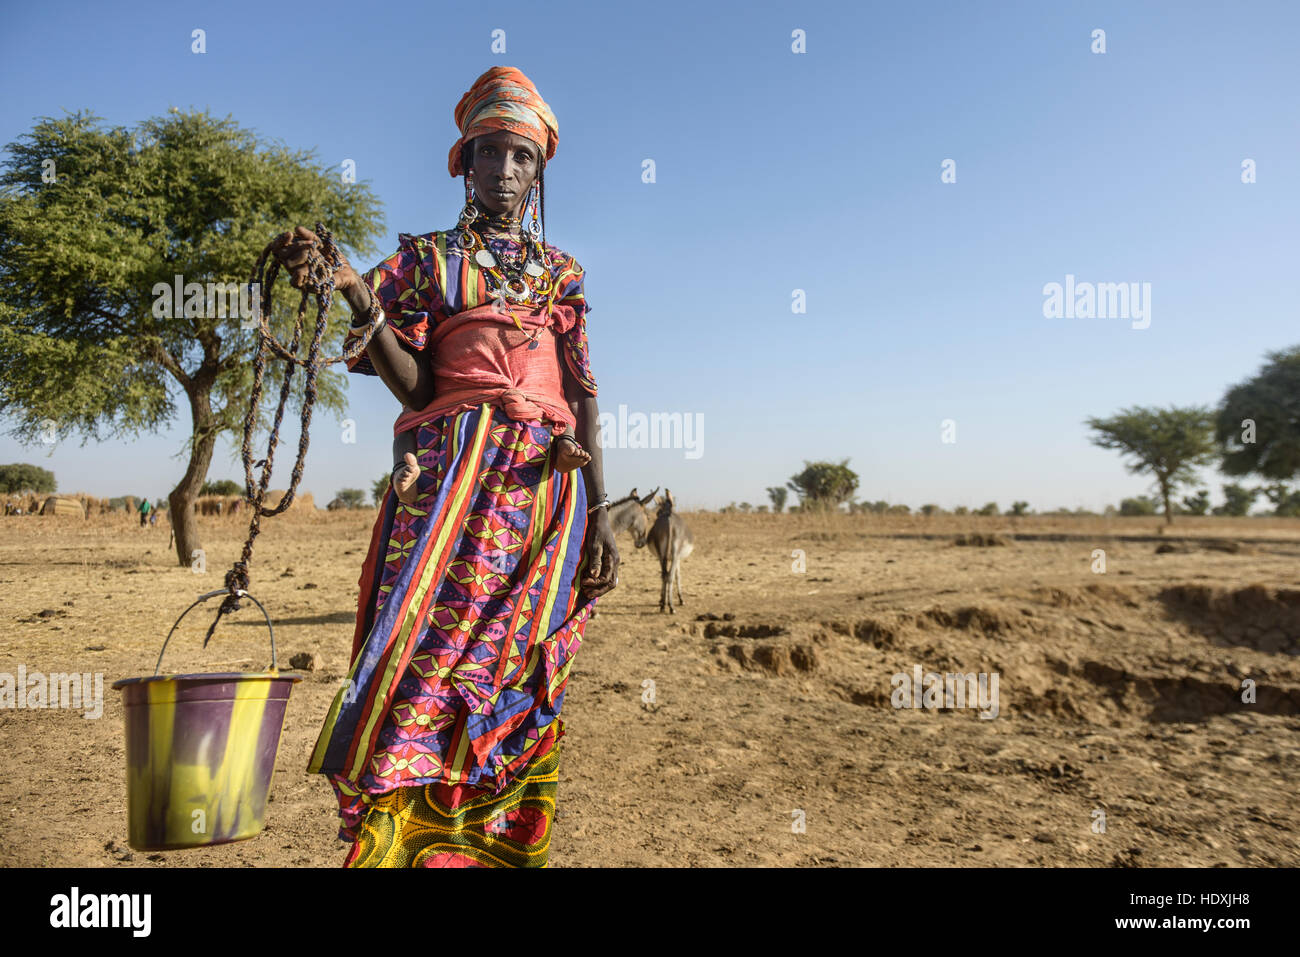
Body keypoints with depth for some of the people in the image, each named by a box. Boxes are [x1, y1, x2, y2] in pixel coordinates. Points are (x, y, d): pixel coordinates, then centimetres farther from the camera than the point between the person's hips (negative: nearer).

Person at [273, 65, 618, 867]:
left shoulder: (561, 271, 19)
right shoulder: (425, 257, 15)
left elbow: (584, 397, 11)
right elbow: (412, 385, 1)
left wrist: (600, 511, 1)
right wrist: (356, 299, -15)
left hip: (549, 487, 2)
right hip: (451, 476, -1)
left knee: (518, 680, -1)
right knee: (428, 649, -14)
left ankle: (496, 845, 8)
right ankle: (394, 833, -6)